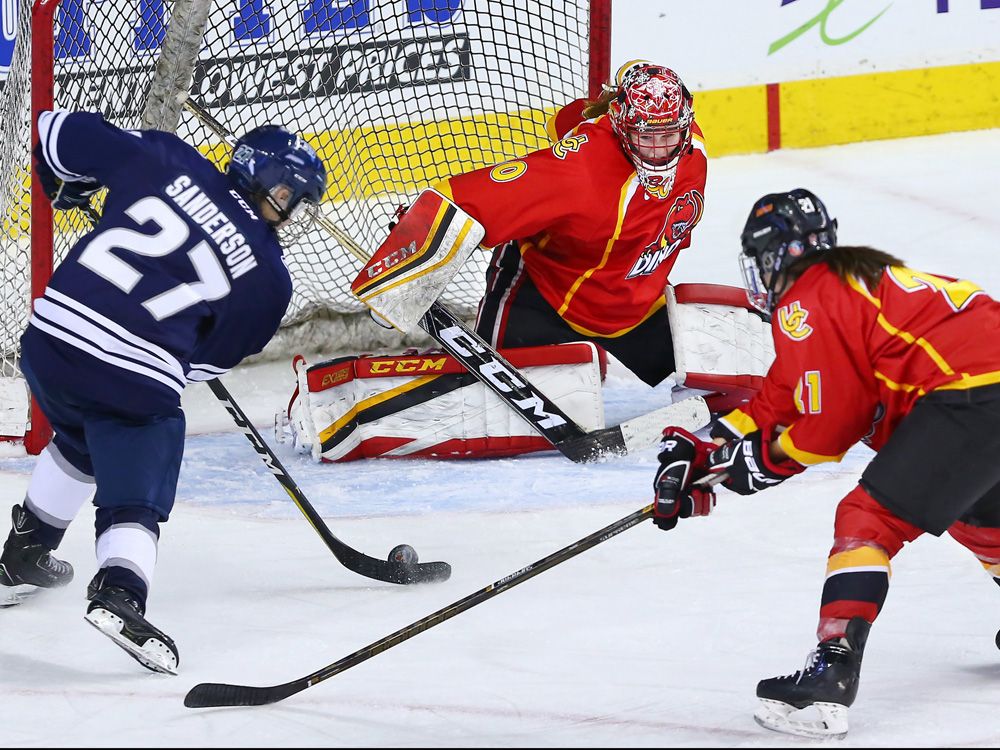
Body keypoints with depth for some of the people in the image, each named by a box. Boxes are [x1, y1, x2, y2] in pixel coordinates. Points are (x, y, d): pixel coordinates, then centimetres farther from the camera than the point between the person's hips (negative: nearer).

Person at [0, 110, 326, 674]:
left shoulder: (167, 160, 6)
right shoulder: (268, 279, 1)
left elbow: (62, 134, 12)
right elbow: (209, 360, 9)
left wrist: (67, 184, 31)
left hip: (50, 337, 5)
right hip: (136, 380, -5)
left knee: (82, 444, 34)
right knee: (134, 503, 4)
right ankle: (119, 592, -25)